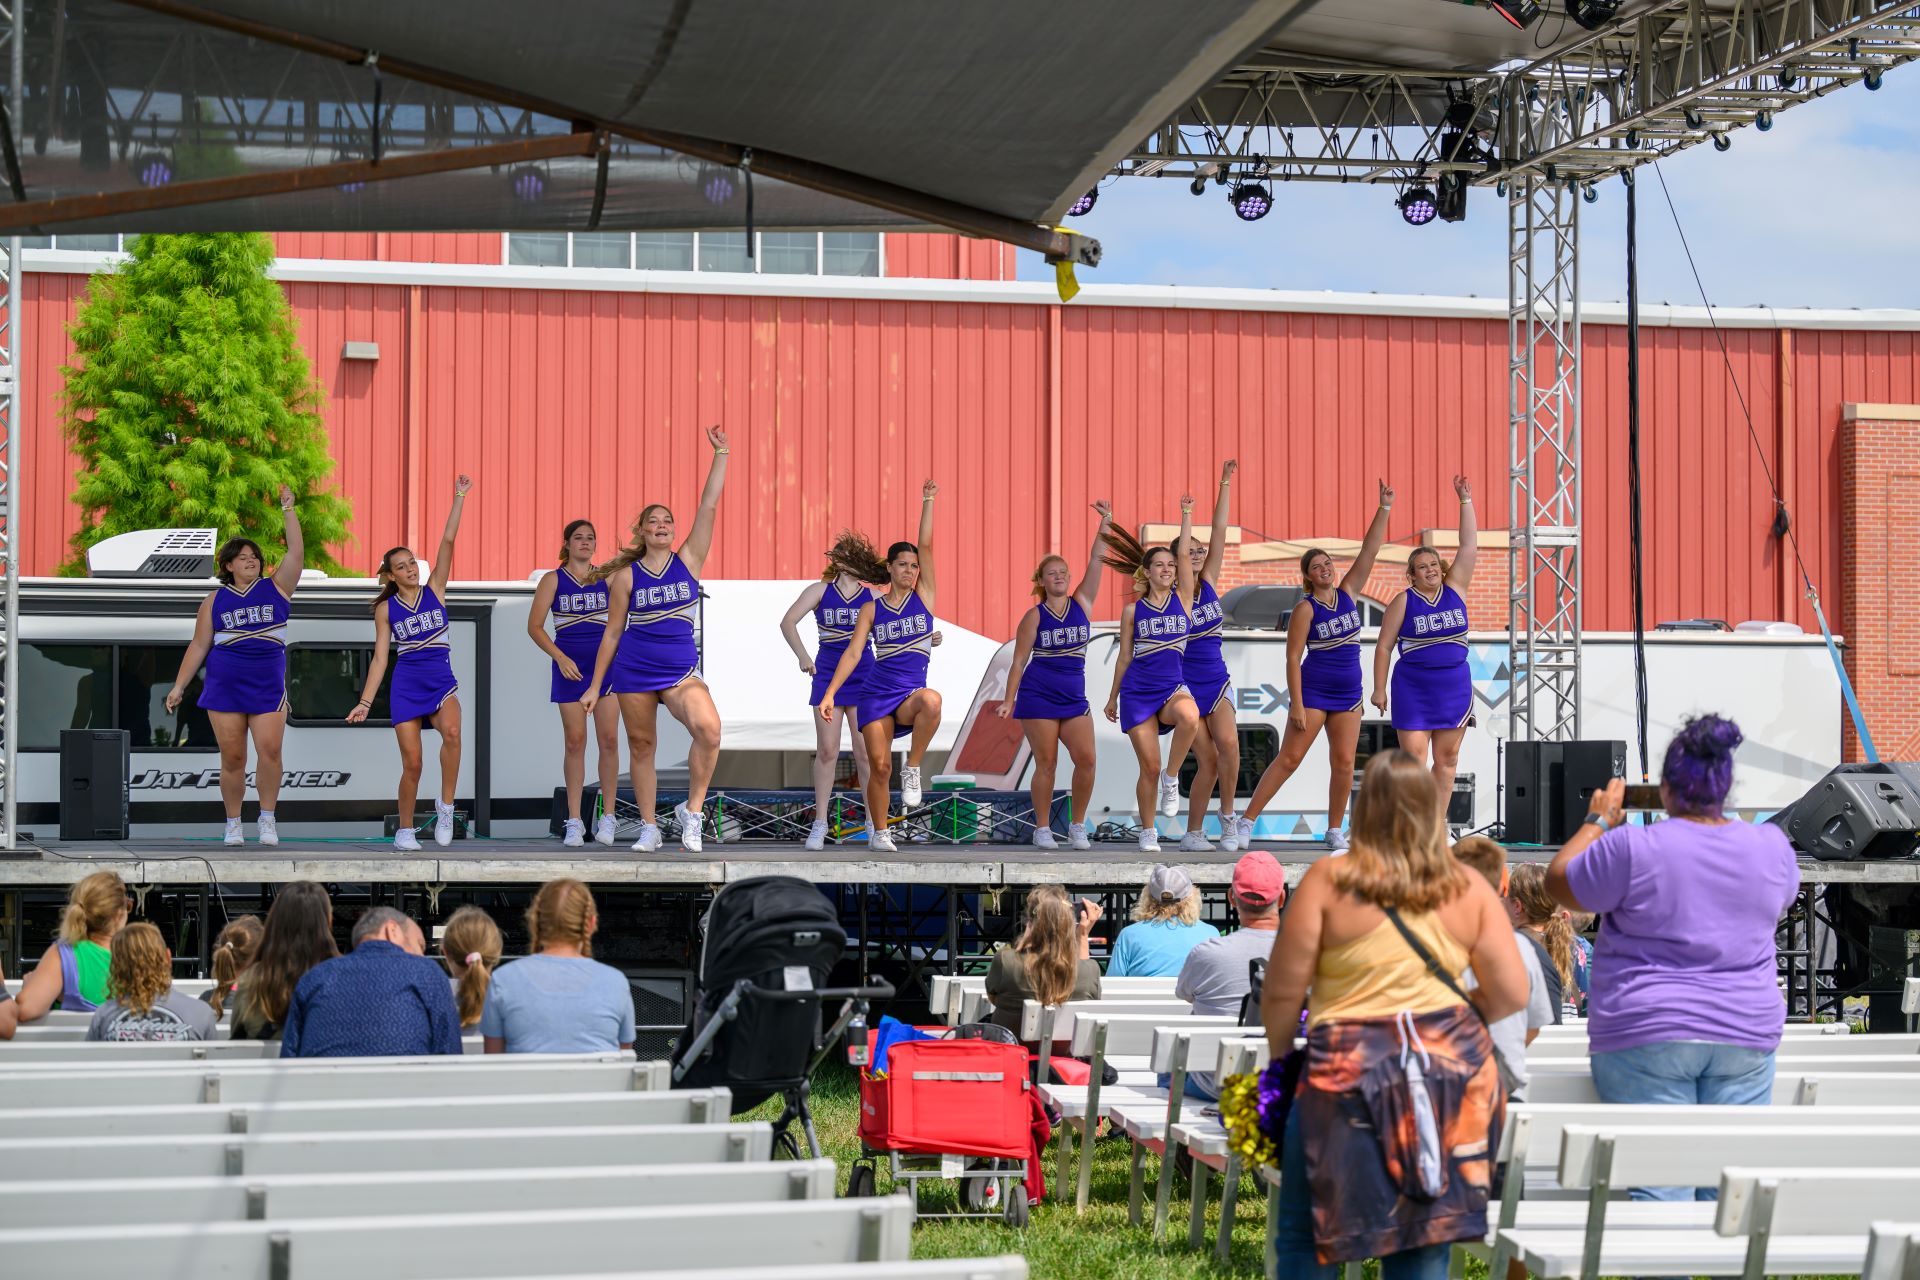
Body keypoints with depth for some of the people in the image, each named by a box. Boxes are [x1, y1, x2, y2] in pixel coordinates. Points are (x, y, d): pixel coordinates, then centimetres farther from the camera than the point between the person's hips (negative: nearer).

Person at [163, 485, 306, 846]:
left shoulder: (276, 587, 9)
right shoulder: (215, 600, 10)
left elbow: (296, 552, -2)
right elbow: (198, 646, 11)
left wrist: (288, 510, -7)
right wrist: (179, 686, 7)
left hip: (268, 687, -1)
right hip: (224, 688, 1)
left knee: (270, 750, -15)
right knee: (232, 757, 1)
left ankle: (266, 819, -1)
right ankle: (233, 825, 12)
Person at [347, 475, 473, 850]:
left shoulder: (434, 591, 6)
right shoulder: (386, 609, 5)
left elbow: (447, 542, -2)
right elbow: (380, 657, 6)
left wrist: (459, 498, -7)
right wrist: (364, 702, 2)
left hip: (441, 682, 0)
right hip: (405, 687, 0)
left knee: (451, 731, -32)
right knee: (412, 763, -5)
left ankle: (445, 806, -18)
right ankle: (404, 830, 15)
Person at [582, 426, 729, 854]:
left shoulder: (688, 561, 2)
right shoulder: (626, 576, 1)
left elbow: (709, 507, -4)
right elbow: (612, 633, 7)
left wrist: (720, 454, -8)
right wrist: (594, 685, 6)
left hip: (681, 671, -1)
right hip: (633, 670, 1)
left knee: (708, 727, -26)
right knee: (641, 745, 6)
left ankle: (692, 809, -12)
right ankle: (649, 828, 20)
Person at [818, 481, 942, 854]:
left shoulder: (924, 598, 6)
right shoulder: (871, 609, 7)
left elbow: (926, 547, -1)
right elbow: (853, 653, 3)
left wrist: (928, 502, -6)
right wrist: (830, 693, -6)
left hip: (910, 695, -1)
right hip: (877, 693, 1)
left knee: (932, 700, -38)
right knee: (879, 766, -8)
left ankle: (912, 770, -20)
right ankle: (879, 832, 14)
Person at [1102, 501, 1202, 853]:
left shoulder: (1182, 598, 7)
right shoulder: (1133, 610, 7)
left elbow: (1184, 556, -3)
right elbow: (1125, 657, 13)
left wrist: (1186, 515, -5)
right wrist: (1113, 697, 15)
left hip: (1173, 687, 0)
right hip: (1138, 690, 0)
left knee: (1189, 716, -37)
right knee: (1149, 767, -4)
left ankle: (1171, 779, -15)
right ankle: (1147, 832, 13)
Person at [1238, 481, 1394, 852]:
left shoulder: (1347, 593, 6)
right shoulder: (1305, 610, -8)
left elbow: (1369, 552, 1)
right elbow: (1292, 658, -10)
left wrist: (1384, 509, -7)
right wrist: (1296, 704, -16)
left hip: (1348, 692, 5)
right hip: (1313, 691, -5)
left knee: (1343, 763, 1)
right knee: (1289, 757, -7)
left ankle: (1335, 831, 9)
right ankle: (1247, 821, -3)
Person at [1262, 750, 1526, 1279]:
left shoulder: (1329, 881, -6)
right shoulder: (1469, 889, 4)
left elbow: (1282, 992, -5)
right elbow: (1512, 993, 2)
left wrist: (1280, 1056, 12)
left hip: (1351, 1075, -4)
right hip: (1452, 1073, 4)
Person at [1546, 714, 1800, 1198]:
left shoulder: (1631, 849, -14)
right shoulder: (1772, 846, 0)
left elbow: (1559, 883, 1)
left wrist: (1598, 820, 14)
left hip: (1648, 1035, -4)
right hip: (1747, 1036, 4)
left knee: (1658, 1182, -3)